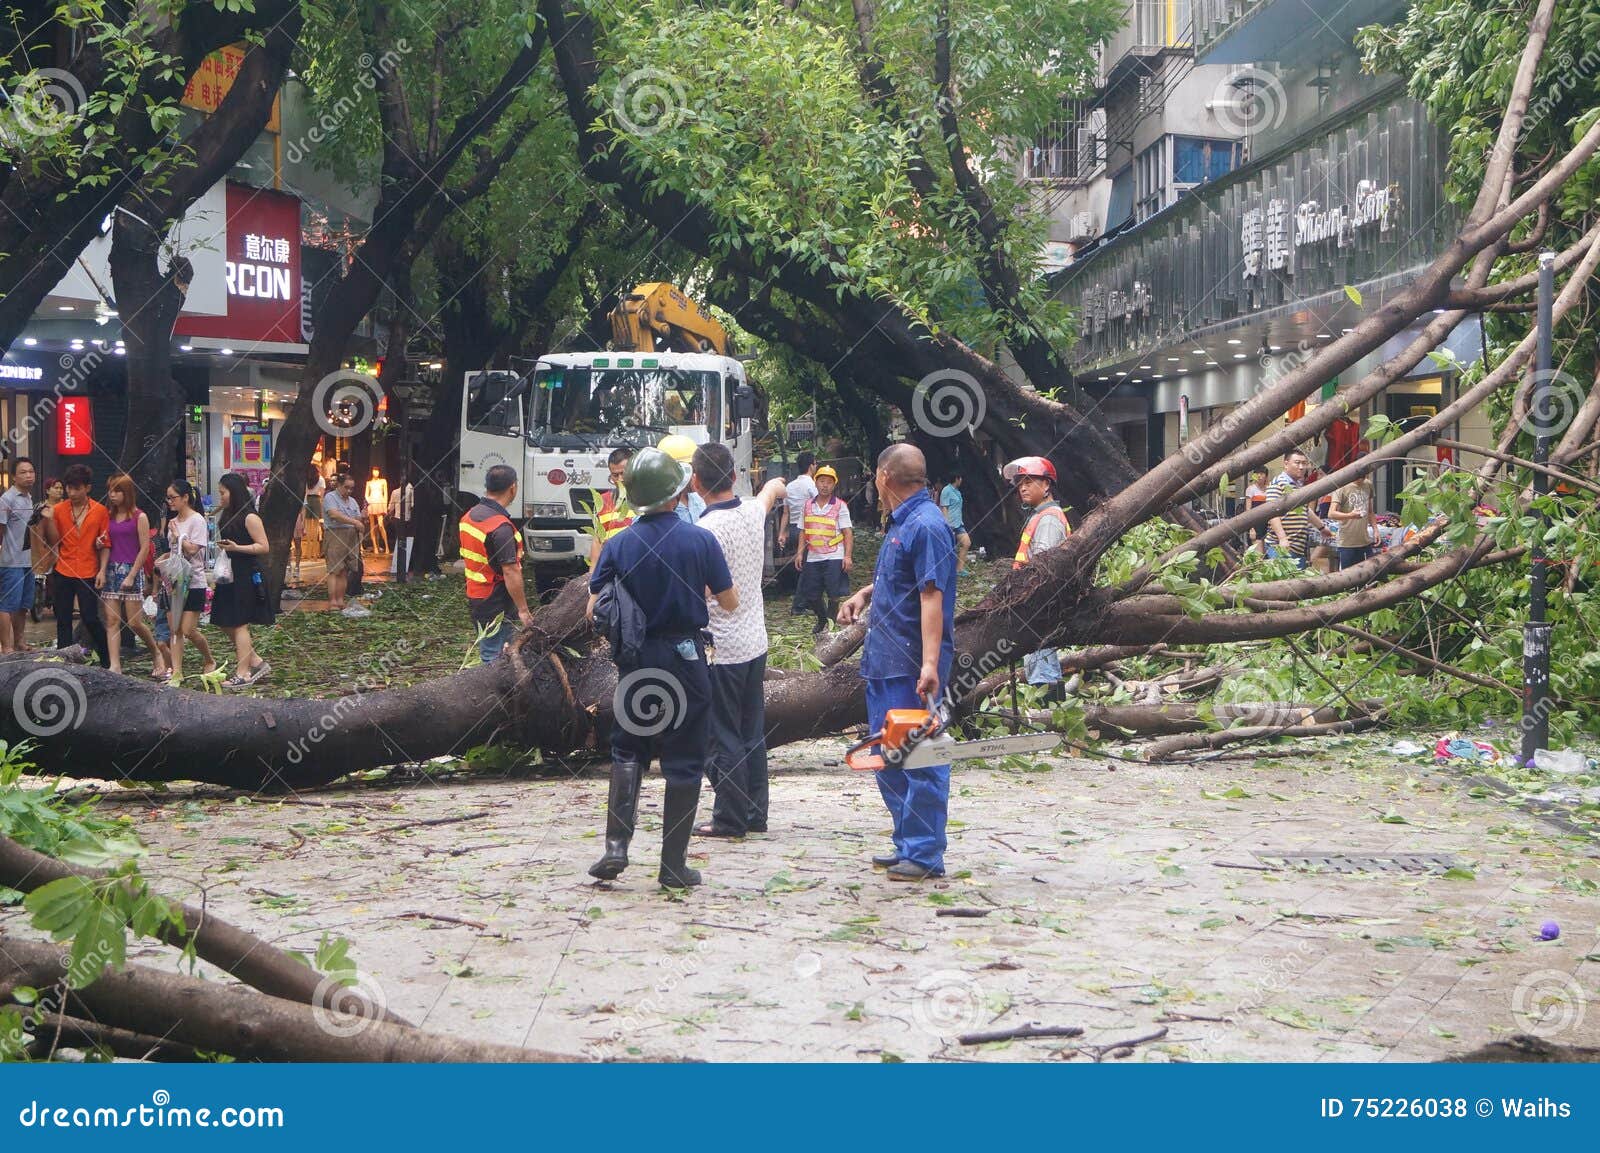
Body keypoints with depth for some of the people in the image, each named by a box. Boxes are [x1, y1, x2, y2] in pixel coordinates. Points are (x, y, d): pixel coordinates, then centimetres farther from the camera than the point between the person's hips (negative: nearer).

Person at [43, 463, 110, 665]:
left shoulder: (100, 511, -1)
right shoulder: (59, 510, 4)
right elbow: (54, 542, 4)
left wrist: (100, 544, -15)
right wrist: (49, 520, -8)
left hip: (88, 574, -3)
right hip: (63, 573, 3)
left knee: (90, 618, -4)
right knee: (63, 620, 5)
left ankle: (107, 661, 10)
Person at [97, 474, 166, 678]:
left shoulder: (139, 517, -4)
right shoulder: (109, 517, 11)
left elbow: (144, 548, -7)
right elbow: (106, 547, 8)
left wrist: (131, 576, -13)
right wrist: (102, 571, -6)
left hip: (131, 570, -5)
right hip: (111, 570, 5)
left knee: (135, 622, -5)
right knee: (112, 621, -2)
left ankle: (157, 653, 18)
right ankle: (115, 666, -4)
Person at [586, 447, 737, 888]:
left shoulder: (618, 545, -4)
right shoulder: (700, 540, -10)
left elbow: (594, 609, -1)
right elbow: (729, 602, -1)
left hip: (635, 662, 2)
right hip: (686, 658, -2)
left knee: (627, 750, 17)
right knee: (684, 760, 6)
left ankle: (616, 844, 1)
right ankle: (673, 864, 7)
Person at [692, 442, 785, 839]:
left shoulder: (706, 531, -20)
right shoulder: (753, 513, 2)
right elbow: (772, 489, 28)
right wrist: (775, 487, 49)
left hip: (720, 648, -7)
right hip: (755, 642, 7)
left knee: (723, 738, 0)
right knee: (753, 734, 14)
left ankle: (730, 818, 4)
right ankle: (755, 813, 21)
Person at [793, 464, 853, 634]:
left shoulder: (840, 506, -2)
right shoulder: (808, 506, 9)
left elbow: (847, 533, -3)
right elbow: (803, 532, 13)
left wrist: (847, 556, -11)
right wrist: (800, 553, 5)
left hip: (834, 557, -4)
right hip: (812, 557, 4)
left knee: (834, 594, -4)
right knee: (811, 594, 8)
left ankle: (830, 622, 11)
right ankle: (821, 620, 31)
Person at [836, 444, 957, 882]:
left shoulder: (926, 525, -16)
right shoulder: (901, 524, 15)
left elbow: (932, 596, -24)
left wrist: (930, 664, -31)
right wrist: (865, 595, 13)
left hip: (913, 669, -11)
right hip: (885, 664, 11)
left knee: (920, 758, -6)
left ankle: (925, 855, -3)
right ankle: (907, 843, 23)